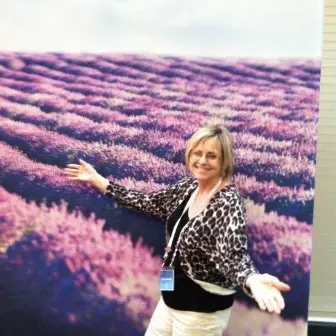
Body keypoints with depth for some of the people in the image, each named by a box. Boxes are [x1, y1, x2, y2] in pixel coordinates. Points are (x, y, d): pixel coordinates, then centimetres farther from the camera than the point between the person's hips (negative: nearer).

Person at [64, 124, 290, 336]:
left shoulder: (228, 202, -22)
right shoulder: (188, 186, 0)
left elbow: (232, 255, -34)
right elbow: (149, 202, 11)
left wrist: (253, 280, -57)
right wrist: (98, 181, 11)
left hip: (202, 309, -7)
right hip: (171, 298, 7)